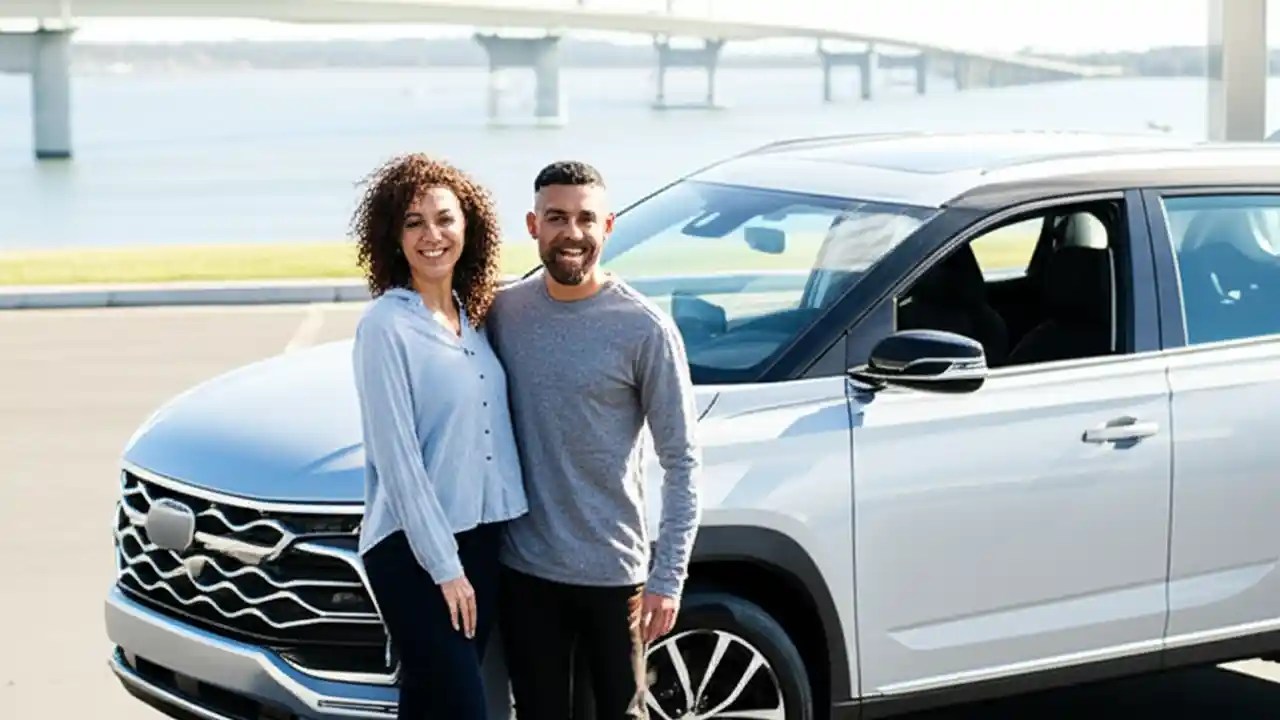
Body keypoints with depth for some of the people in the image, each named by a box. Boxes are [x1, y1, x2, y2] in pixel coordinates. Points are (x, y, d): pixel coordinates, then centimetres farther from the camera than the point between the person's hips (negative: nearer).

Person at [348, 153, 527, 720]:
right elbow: (397, 457, -14)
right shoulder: (385, 326, -12)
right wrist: (444, 566, -15)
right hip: (413, 551, -7)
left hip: (482, 538, 7)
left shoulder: (474, 318, 10)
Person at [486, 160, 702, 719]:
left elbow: (681, 461, -7)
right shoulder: (501, 312, 1)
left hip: (613, 569, -3)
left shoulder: (644, 329, -10)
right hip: (524, 567, 3)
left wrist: (668, 578, -12)